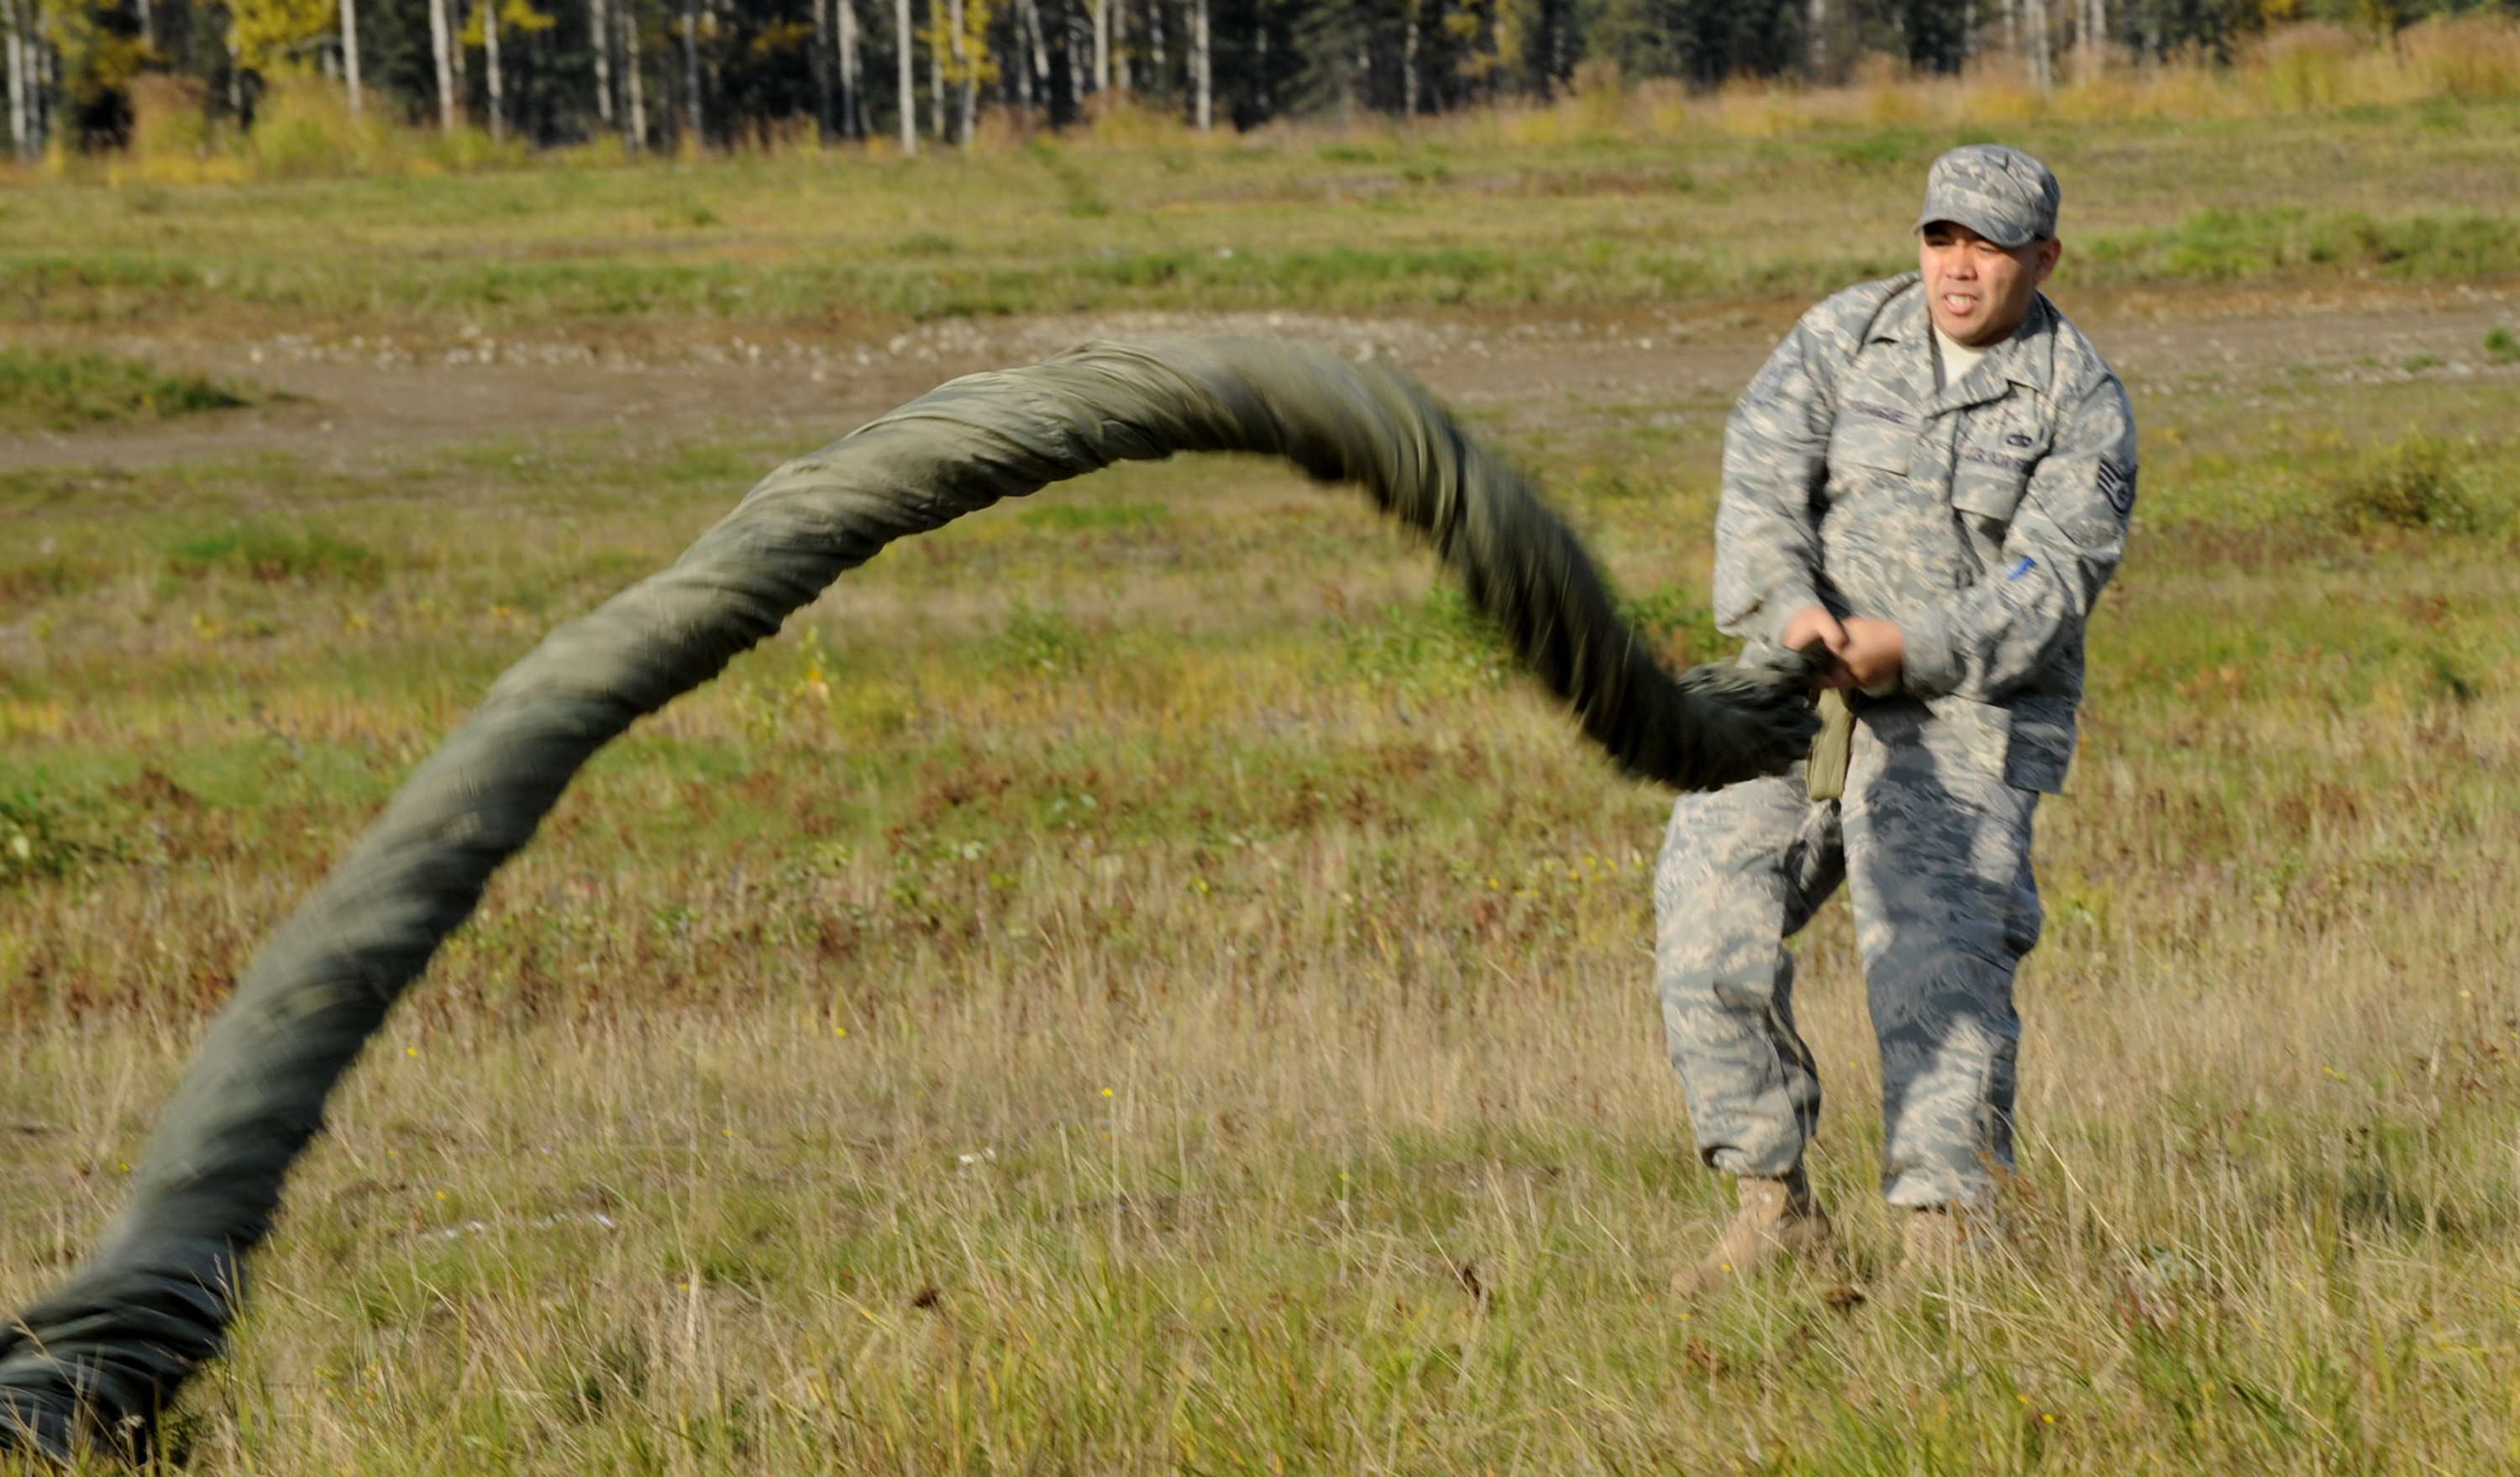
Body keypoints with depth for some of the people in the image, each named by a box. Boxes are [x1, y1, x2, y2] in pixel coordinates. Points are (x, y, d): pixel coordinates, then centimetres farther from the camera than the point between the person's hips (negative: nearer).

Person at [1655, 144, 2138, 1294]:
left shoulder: (2080, 405, -3)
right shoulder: (1848, 334, 5)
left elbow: (2045, 588, -13)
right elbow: (1761, 477, -7)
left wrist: (1909, 649, -27)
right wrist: (1790, 609, -26)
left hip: (1965, 715, -4)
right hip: (1802, 685, 4)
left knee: (1936, 956, -18)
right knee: (1707, 921, -8)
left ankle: (1947, 1232, -19)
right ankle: (1775, 1209, 1)